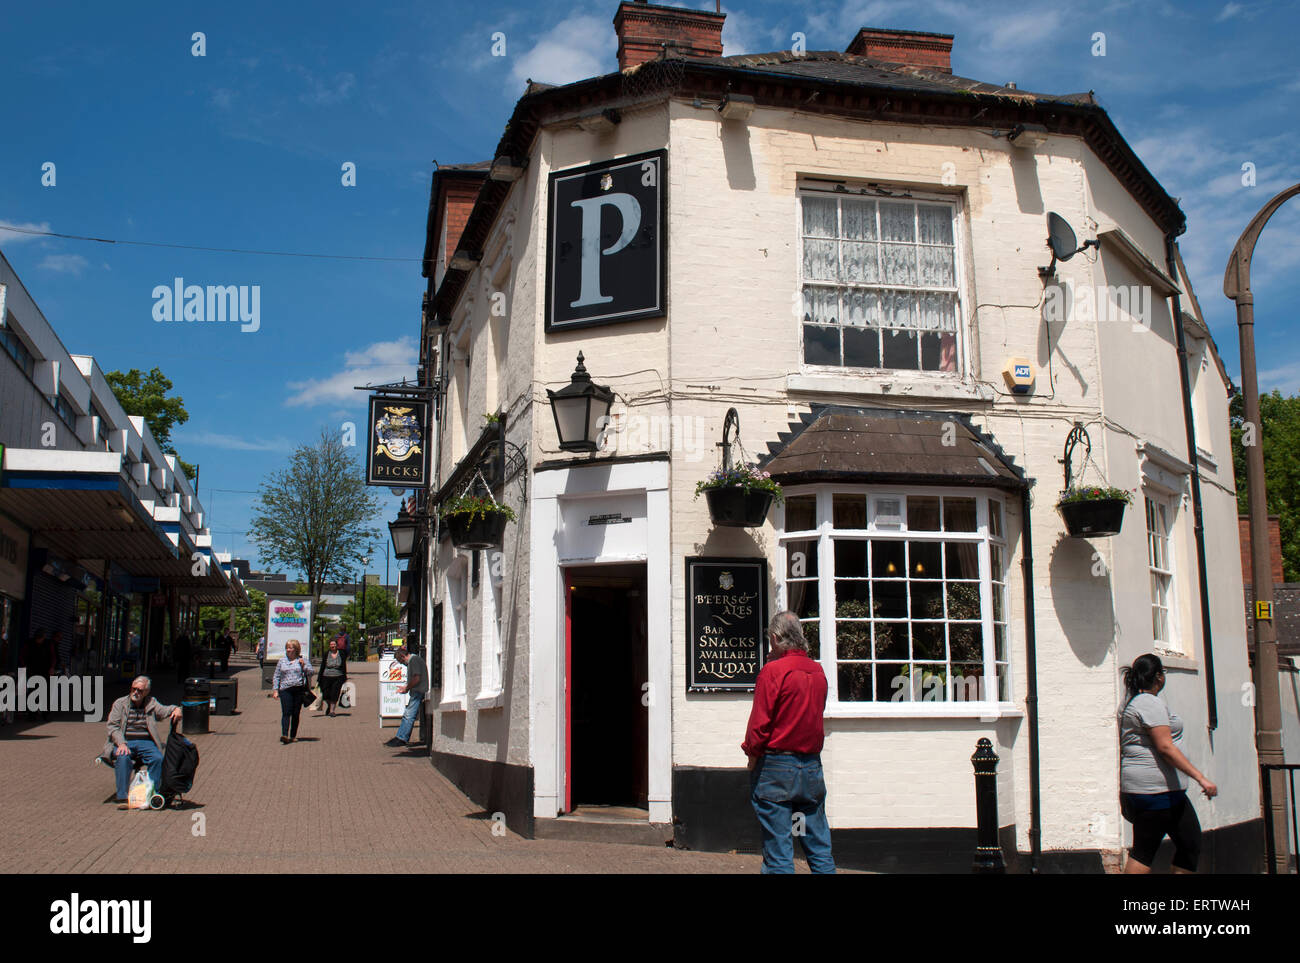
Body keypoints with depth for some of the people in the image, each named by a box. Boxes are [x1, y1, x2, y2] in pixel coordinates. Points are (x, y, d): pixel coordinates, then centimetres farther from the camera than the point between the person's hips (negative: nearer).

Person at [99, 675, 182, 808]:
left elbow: (164, 711, 2)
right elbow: (112, 726, 1)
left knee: (158, 758, -28)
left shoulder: (151, 703, 17)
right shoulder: (120, 704, 11)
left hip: (145, 742, 1)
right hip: (124, 742, -1)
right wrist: (121, 743, -17)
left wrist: (176, 709, -23)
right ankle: (122, 797, -32)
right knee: (123, 758, -34)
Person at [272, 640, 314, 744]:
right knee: (286, 713, -13)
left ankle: (293, 736, 12)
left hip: (299, 689, 0)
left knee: (296, 714, 3)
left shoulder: (302, 660, 8)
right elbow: (276, 676, 15)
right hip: (285, 690, 0)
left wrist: (303, 665, -13)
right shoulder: (282, 661, 13)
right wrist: (275, 690, 6)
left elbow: (311, 671, 2)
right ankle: (284, 735, -24)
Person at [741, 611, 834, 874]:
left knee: (778, 852, 0)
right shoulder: (818, 671, 6)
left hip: (776, 766, -6)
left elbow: (759, 723, -13)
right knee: (820, 849, 11)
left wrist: (752, 754, 1)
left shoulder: (773, 671, -12)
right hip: (812, 766, 6)